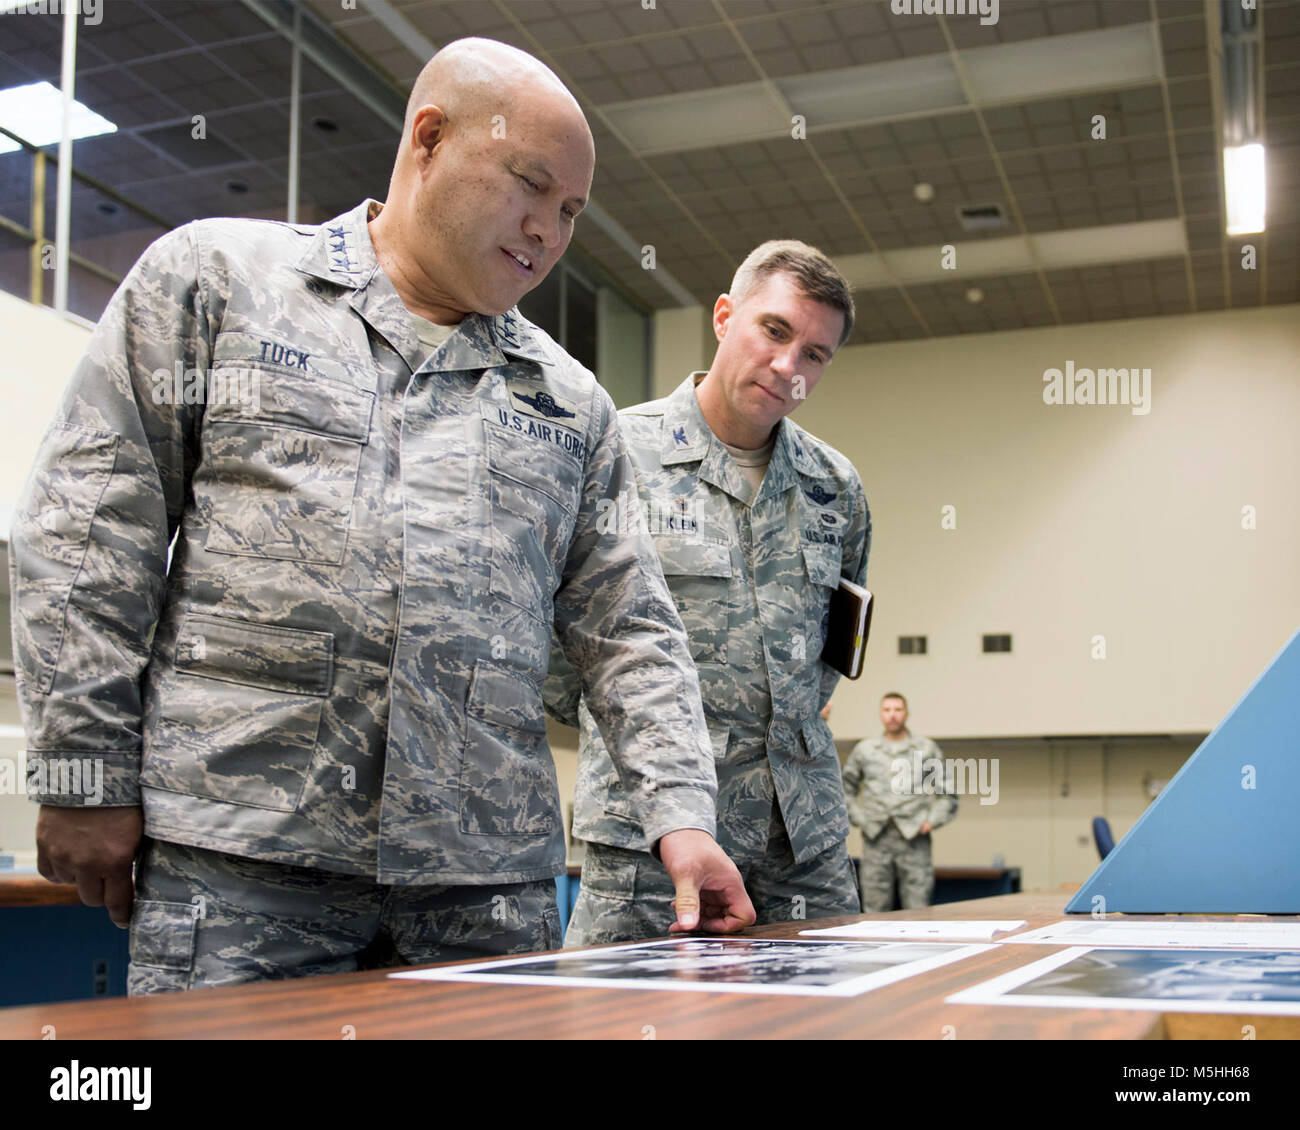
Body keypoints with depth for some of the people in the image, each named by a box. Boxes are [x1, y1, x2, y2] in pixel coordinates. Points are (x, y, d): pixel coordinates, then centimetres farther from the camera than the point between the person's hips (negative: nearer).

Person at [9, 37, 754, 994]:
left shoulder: (571, 400, 16)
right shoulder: (217, 275, 7)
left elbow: (628, 627, 13)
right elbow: (89, 538, 2)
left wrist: (682, 812, 1)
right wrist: (85, 774, -3)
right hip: (238, 856, -3)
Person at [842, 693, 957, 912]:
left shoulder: (927, 749, 9)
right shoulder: (864, 750, 12)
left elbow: (947, 794, 13)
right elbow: (846, 789, 19)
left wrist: (932, 820, 1)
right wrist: (858, 818, 7)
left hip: (914, 837, -1)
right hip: (876, 838, 1)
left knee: (917, 909, -4)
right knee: (875, 910, 2)